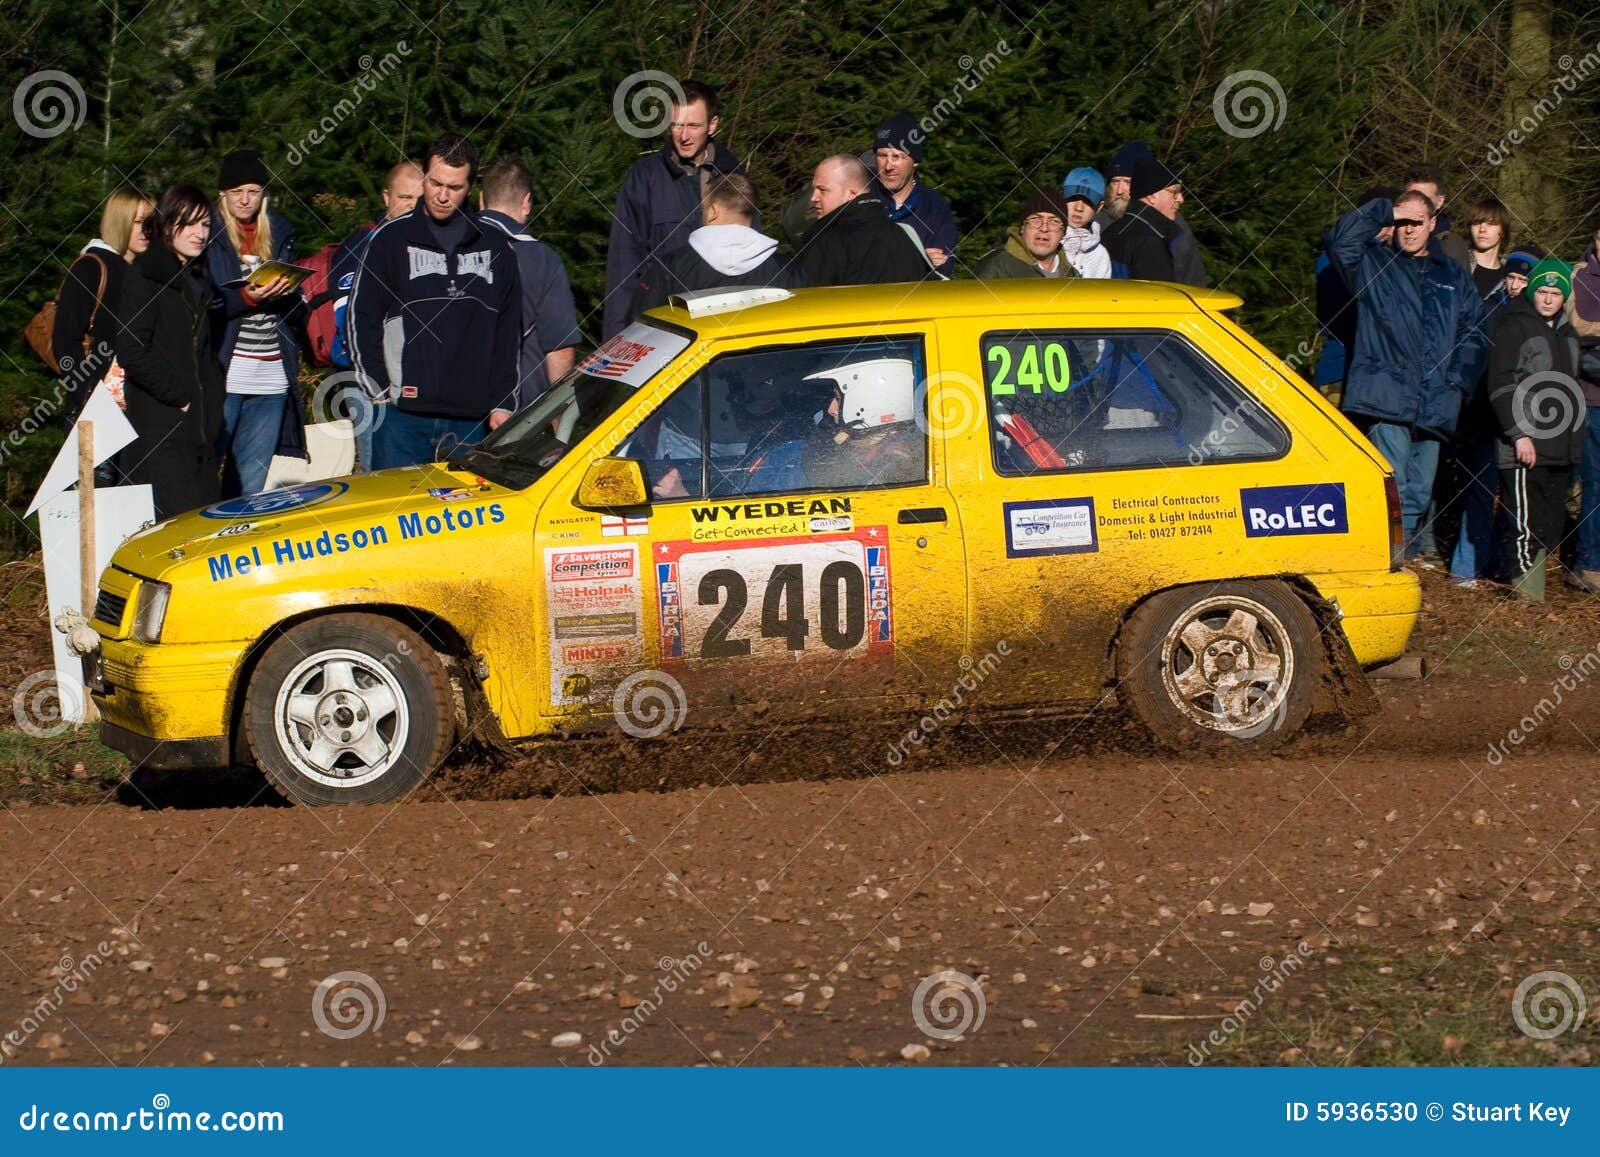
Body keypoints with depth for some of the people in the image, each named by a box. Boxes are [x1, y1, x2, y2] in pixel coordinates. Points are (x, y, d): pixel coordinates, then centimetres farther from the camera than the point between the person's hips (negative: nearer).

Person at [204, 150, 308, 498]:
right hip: (223, 373, -5)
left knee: (250, 483, 6)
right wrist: (247, 298, -20)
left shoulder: (279, 233, 15)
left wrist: (285, 293, -8)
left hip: (271, 376, 5)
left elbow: (296, 311, 14)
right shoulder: (209, 233, 1)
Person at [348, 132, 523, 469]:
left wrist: (502, 404, 8)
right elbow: (362, 318, 7)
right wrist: (378, 388, 0)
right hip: (402, 417, -2)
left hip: (471, 419, 2)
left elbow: (509, 333, 15)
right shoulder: (392, 239, 6)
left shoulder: (494, 247, 13)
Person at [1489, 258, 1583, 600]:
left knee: (1551, 527, 7)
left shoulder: (1566, 333, 18)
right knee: (1527, 524, -11)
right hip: (1525, 447, -8)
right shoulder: (1514, 327, -5)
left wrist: (1573, 439, 21)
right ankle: (1525, 591, -8)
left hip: (1561, 449, 8)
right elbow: (1501, 387, -11)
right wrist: (1519, 434, -17)